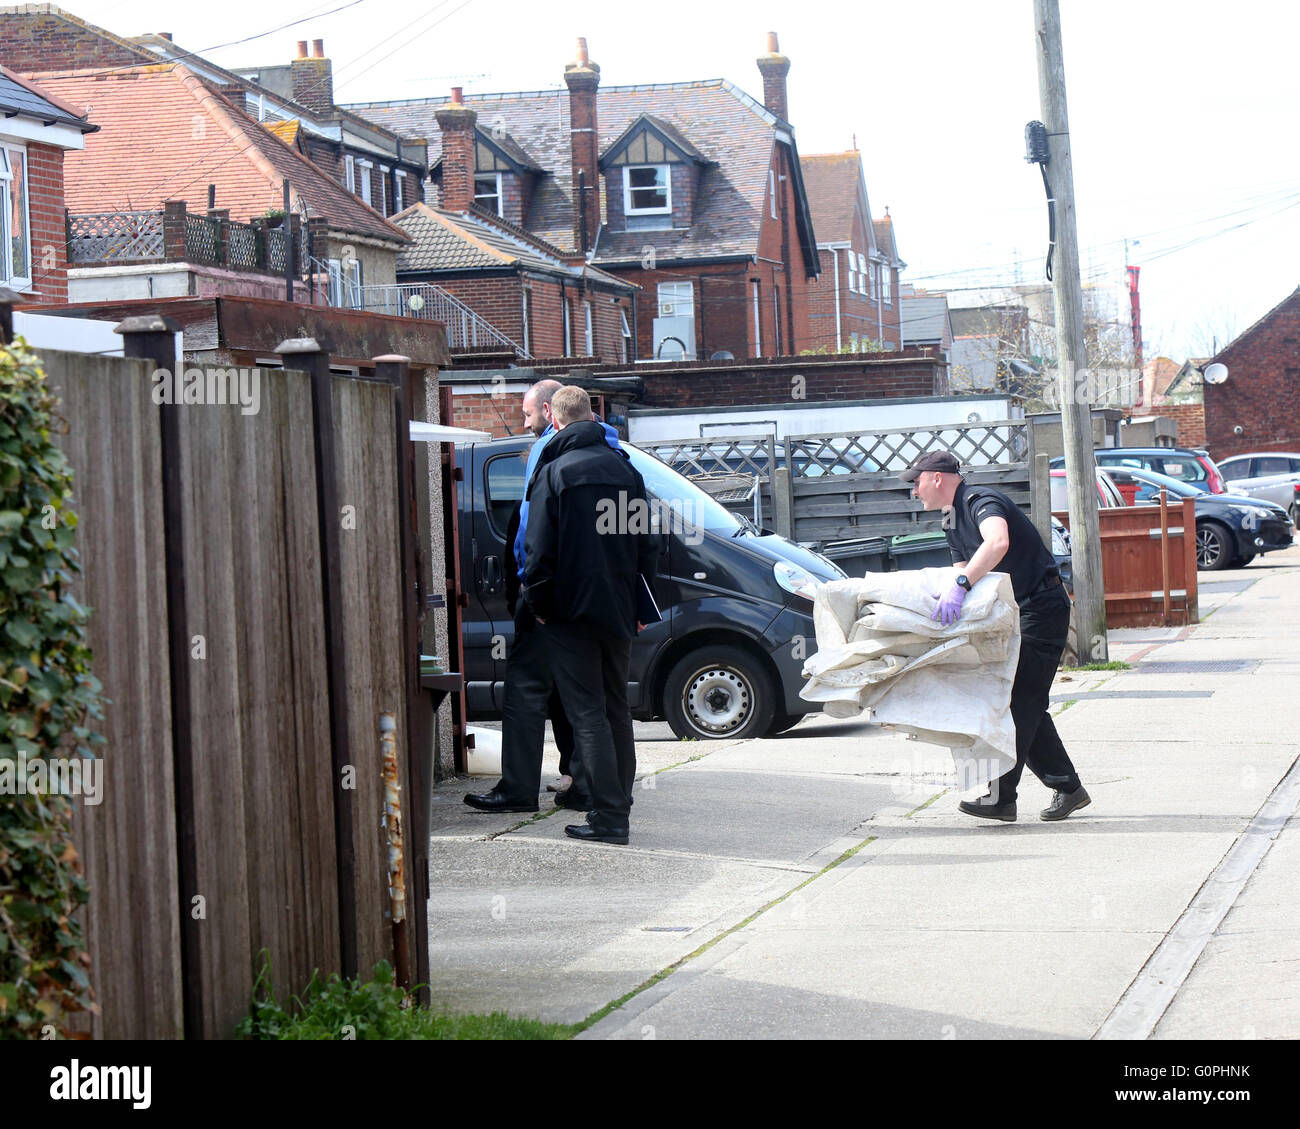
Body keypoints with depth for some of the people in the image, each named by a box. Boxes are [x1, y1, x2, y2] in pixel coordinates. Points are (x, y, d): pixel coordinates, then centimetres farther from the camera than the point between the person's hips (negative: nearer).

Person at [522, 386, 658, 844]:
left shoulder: (554, 472, -11)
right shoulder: (624, 468, 8)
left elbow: (540, 549, -14)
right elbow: (646, 545, 12)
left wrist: (538, 601, -1)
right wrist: (640, 607, 17)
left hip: (571, 611, -6)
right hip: (618, 610, 6)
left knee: (587, 712, -5)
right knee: (616, 707, 16)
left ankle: (609, 815, -10)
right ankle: (617, 803, 20)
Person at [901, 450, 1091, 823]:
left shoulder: (981, 501, -19)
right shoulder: (952, 520, 14)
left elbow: (998, 543, -40)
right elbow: (964, 569, 18)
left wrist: (960, 586, -49)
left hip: (1041, 608, -10)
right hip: (1014, 612, 10)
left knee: (1020, 699, -14)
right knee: (1024, 705, 10)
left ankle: (1001, 796, -18)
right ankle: (1067, 786, 15)